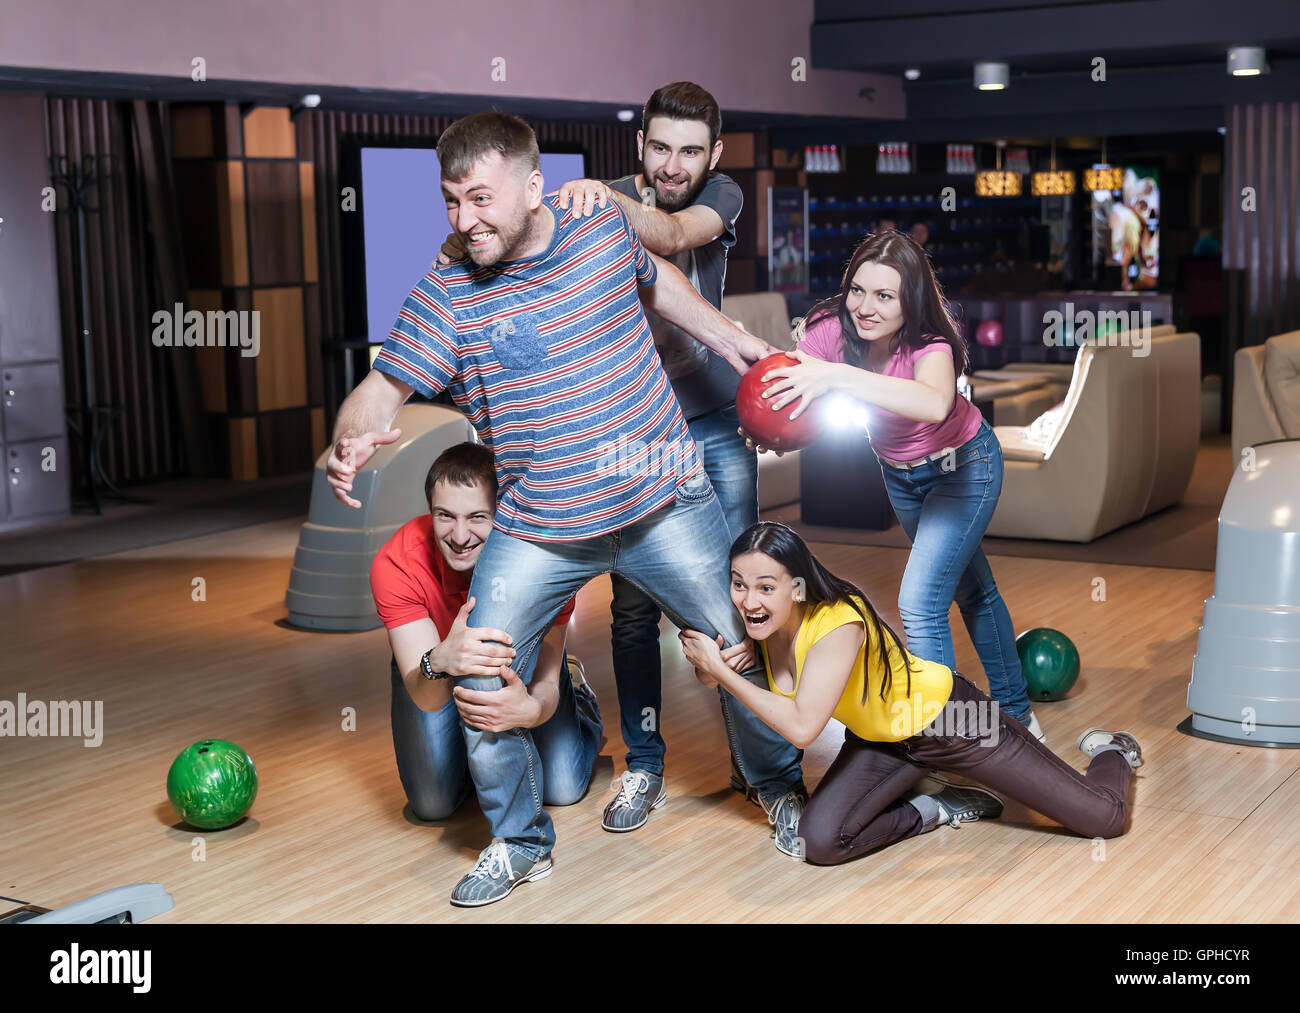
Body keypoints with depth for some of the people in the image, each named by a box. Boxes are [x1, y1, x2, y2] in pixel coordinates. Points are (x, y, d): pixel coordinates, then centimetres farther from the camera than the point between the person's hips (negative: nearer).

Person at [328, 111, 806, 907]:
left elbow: (653, 276, 18)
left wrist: (728, 337, 18)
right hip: (537, 532, -1)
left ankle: (785, 789, 36)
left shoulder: (603, 226, -4)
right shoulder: (445, 297, -11)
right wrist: (350, 444, -35)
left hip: (663, 504, 1)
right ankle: (521, 842, 18)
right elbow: (384, 387, -14)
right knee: (481, 686, -6)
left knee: (741, 650, 8)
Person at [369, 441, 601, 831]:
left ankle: (574, 689, 22)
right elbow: (424, 698, -40)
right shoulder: (395, 564, -36)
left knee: (563, 789, -9)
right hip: (430, 658, 0)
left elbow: (545, 686, -34)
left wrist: (530, 709, -60)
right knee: (433, 802, -10)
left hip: (521, 657, 0)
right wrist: (440, 662, -65)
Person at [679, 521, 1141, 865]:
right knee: (820, 843, -17)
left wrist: (722, 671, -38)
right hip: (879, 740, 6)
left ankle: (1110, 752, 30)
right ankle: (937, 811, 9)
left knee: (1106, 818, -7)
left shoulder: (838, 624, -35)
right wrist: (708, 671, -24)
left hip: (947, 719, -6)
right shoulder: (759, 621, -15)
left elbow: (802, 727, -42)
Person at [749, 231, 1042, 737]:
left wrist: (837, 377, -66)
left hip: (964, 466, -6)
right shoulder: (832, 329, -25)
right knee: (969, 589, 22)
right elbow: (782, 393, -31)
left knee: (920, 605, -16)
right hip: (898, 472, 6)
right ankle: (1015, 710, 41)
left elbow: (935, 404, -60)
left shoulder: (930, 347, -37)